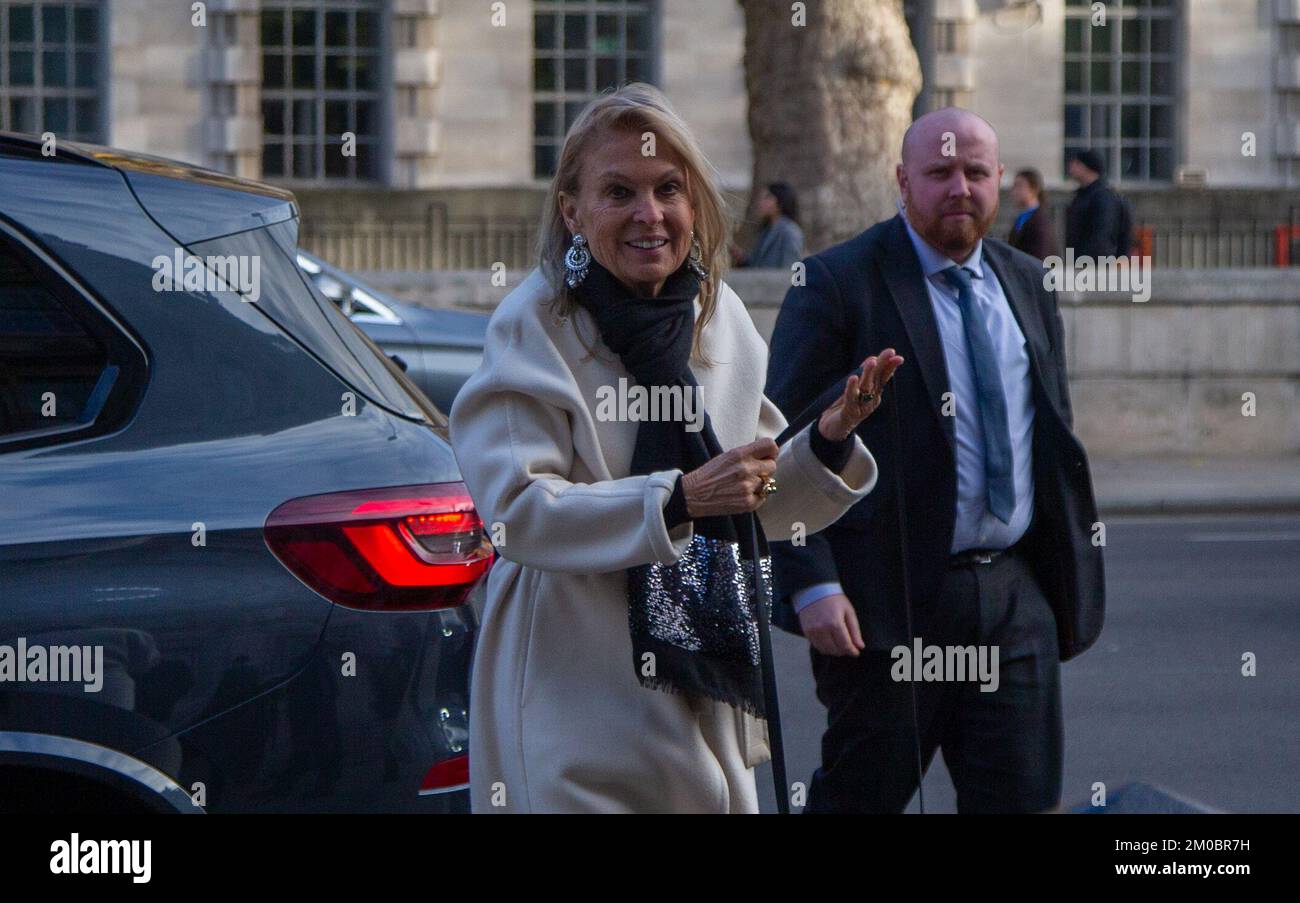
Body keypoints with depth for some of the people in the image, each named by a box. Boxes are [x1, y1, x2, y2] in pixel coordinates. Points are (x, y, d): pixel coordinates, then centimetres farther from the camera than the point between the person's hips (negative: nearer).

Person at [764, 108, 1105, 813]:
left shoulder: (1025, 283, 14)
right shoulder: (838, 284, -5)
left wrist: (1070, 574, 15)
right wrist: (812, 585, -18)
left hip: (1017, 593, 5)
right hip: (889, 598, -5)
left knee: (1023, 797, 4)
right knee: (859, 797, 4)